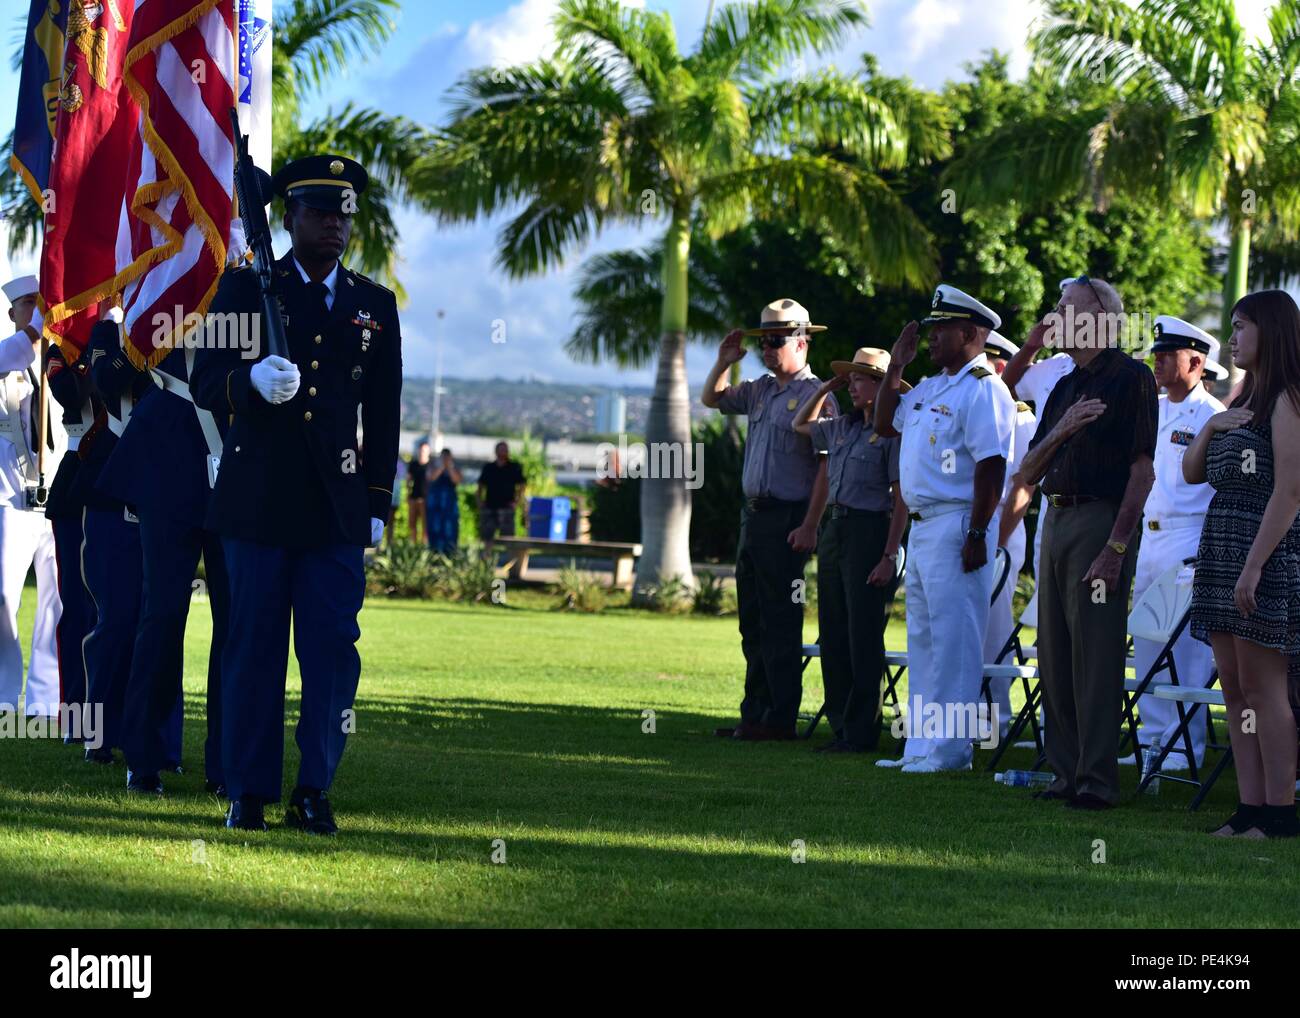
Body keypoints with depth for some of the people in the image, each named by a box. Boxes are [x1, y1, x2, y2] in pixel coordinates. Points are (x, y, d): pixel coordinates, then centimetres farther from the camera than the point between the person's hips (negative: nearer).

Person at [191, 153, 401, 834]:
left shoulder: (375, 305, 14)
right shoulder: (244, 288, 7)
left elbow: (384, 414, 15)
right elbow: (204, 382, 0)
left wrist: (378, 502, 8)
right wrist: (251, 382, -22)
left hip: (337, 507, 2)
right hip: (257, 498, -2)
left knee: (333, 649, -4)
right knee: (253, 647, -1)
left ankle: (315, 791, 2)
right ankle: (249, 794, 5)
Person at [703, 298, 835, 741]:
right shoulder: (761, 391, 13)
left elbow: (827, 467, -16)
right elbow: (712, 399, 28)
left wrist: (809, 526, -22)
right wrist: (724, 362, 10)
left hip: (787, 521, -9)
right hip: (754, 515, 9)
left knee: (780, 622, -6)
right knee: (752, 620, 12)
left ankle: (780, 719, -3)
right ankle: (754, 713, 18)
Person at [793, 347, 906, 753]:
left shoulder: (892, 433, -8)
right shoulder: (842, 428, 13)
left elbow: (901, 499, -11)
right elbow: (801, 424, 32)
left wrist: (889, 556, -16)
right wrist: (827, 387, 18)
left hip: (869, 532, -8)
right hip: (834, 529, 8)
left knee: (863, 638, -5)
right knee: (833, 635, 9)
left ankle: (861, 732, -2)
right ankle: (840, 726, 15)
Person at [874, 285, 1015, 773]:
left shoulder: (983, 390, -13)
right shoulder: (930, 388, 16)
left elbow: (991, 467, -19)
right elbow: (886, 423, 29)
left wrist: (977, 534, -24)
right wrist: (895, 368, 17)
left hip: (957, 526, -10)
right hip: (923, 526, 10)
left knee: (954, 639, -8)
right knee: (923, 638, 14)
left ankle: (950, 749, -6)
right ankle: (921, 745, 20)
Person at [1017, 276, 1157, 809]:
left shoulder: (1131, 378, -5)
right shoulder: (1065, 388, 19)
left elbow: (1142, 471, -12)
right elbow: (1028, 473, 15)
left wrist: (1115, 548, -19)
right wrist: (1061, 430, -4)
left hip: (1102, 520, -8)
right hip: (1056, 520, 8)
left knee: (1096, 657, -9)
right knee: (1054, 658, 8)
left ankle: (1097, 780, -7)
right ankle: (1065, 772, 13)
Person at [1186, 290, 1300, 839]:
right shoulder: (1241, 402, 19)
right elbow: (1191, 474, 19)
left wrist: (1254, 566, -21)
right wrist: (1210, 427, 0)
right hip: (1220, 546, 9)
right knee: (1235, 689, 7)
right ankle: (1250, 809, 8)